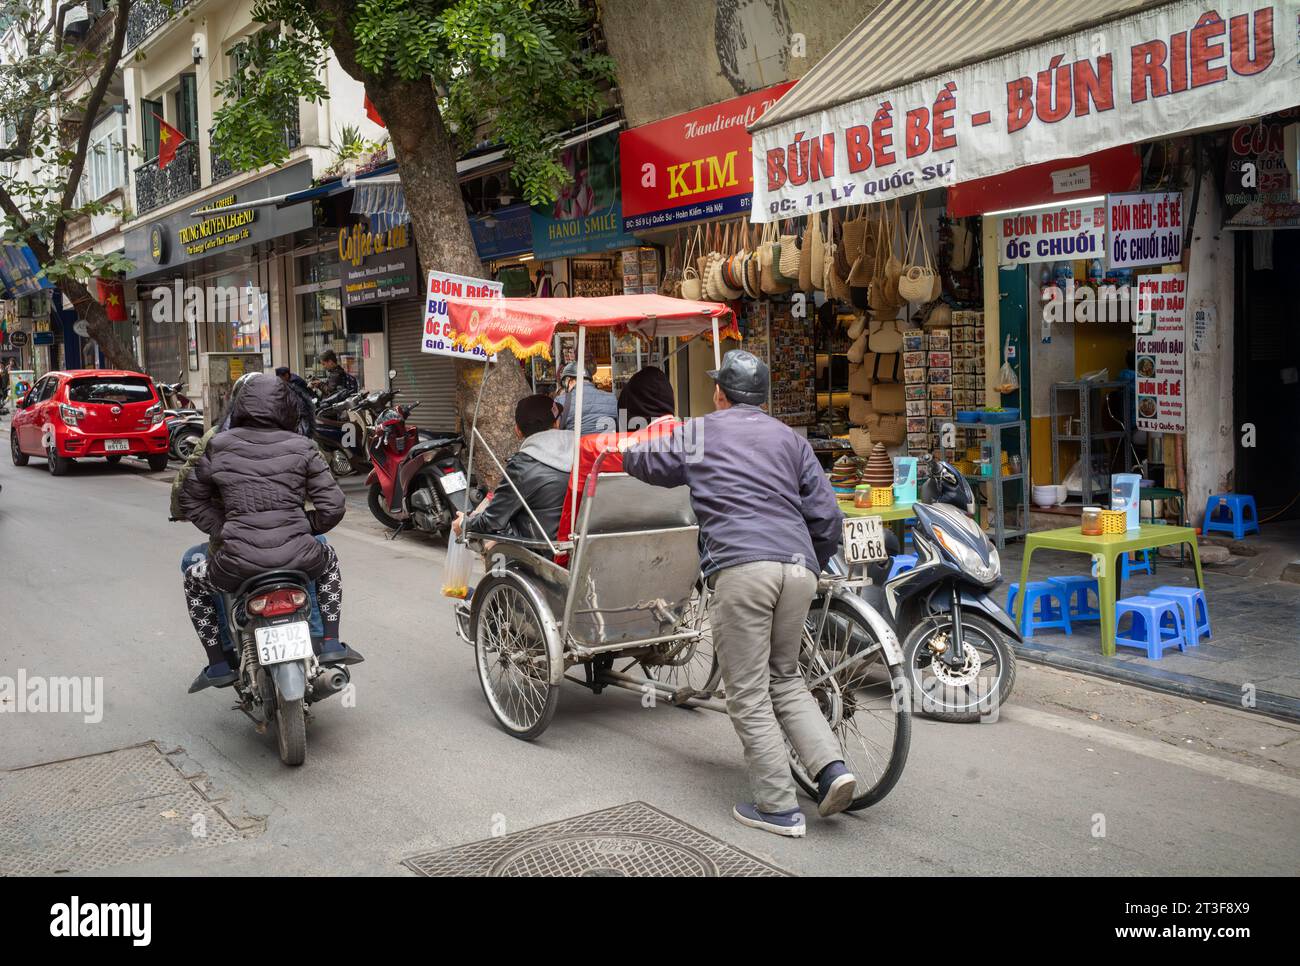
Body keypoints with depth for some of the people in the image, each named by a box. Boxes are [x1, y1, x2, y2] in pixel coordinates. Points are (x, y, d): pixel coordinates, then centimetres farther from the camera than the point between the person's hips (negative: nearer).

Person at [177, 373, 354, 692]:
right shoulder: (301, 448, 4)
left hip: (239, 562, 0)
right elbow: (332, 506, 2)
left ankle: (218, 664, 26)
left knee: (195, 581, 31)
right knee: (328, 560, 36)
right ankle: (331, 644, 27)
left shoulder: (218, 446, 5)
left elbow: (190, 500, 12)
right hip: (296, 556, 1)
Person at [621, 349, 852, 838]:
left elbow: (642, 461, 27)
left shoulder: (699, 432, 13)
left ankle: (778, 807, 4)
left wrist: (622, 448, 50)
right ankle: (831, 767, 5)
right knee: (785, 679, 20)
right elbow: (826, 515, 16)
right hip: (798, 566, 5)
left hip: (740, 567, -5)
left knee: (749, 694, 3)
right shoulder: (790, 439, 21)